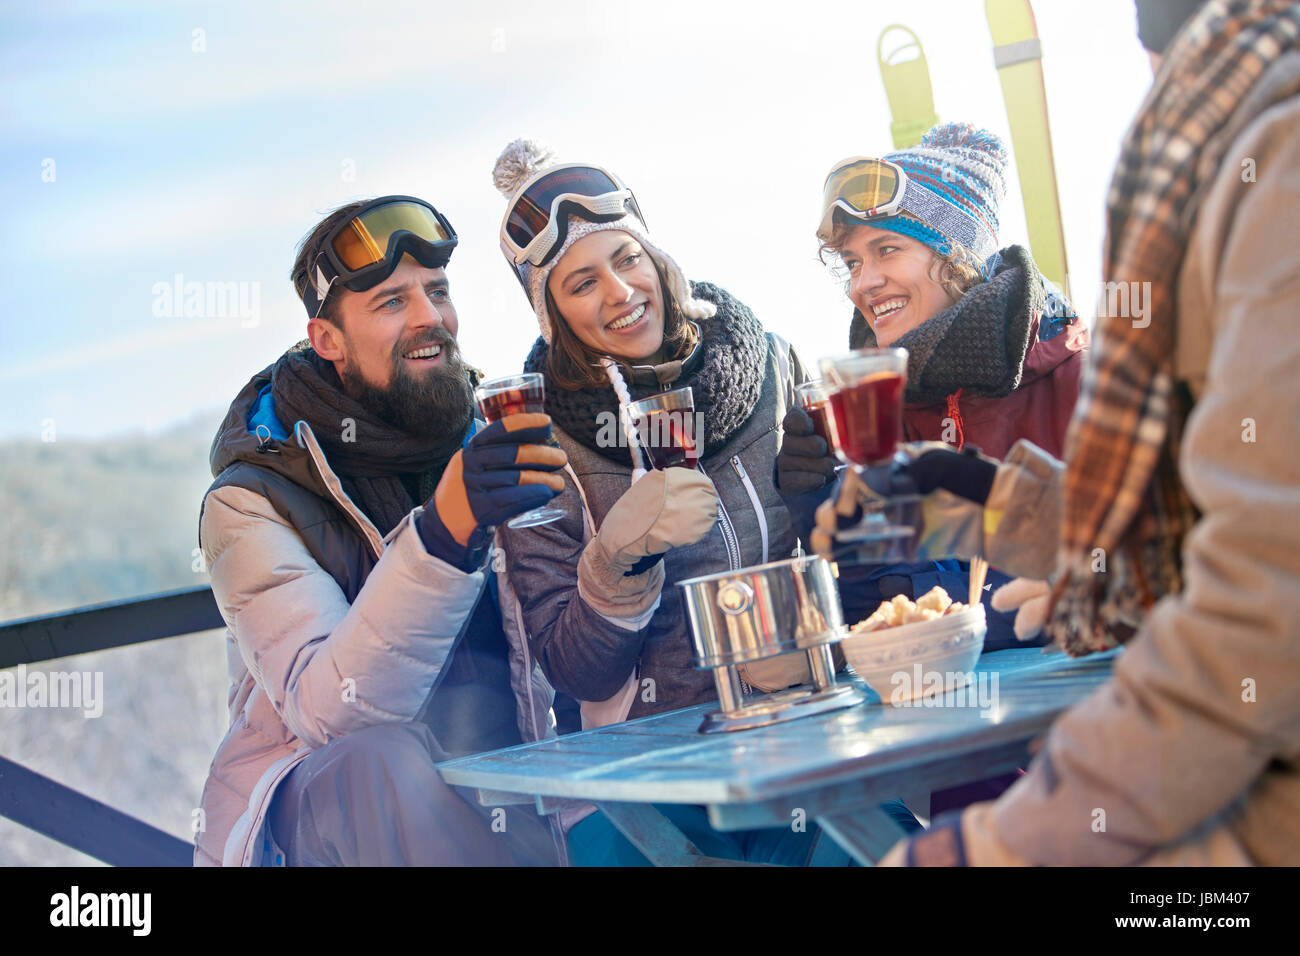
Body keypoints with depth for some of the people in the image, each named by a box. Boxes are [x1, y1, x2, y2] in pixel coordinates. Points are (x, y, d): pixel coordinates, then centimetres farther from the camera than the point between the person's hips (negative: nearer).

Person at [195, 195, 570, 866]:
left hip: (495, 801, 3)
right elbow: (326, 712, -24)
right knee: (387, 763, -35)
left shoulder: (490, 452, 10)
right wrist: (442, 534, -36)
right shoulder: (253, 504, -6)